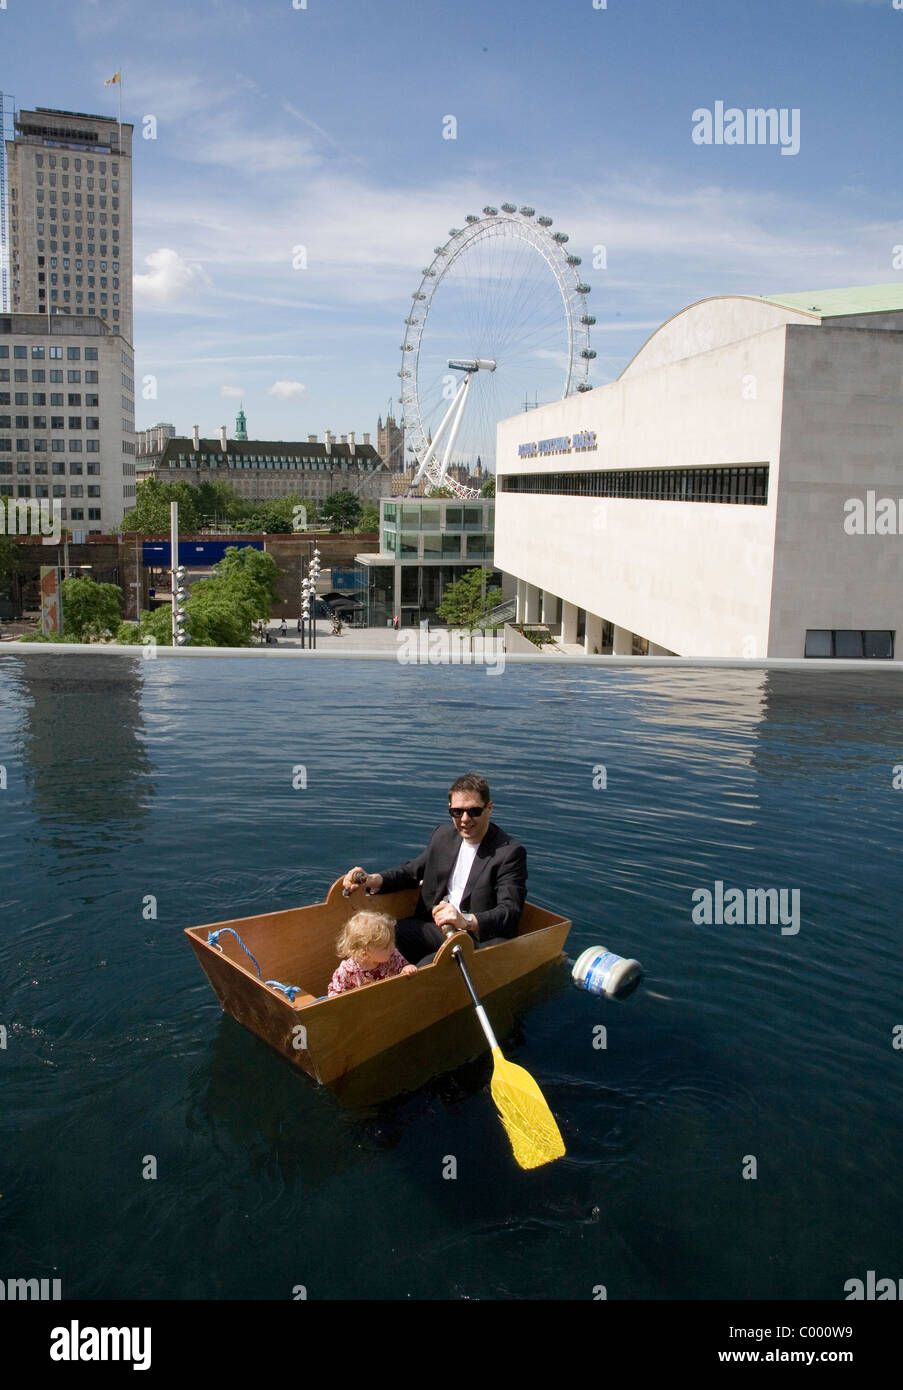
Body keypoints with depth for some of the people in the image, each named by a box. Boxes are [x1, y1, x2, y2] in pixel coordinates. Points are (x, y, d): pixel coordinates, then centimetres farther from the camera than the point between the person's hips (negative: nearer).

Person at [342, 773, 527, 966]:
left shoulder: (510, 852, -14)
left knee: (427, 965, -32)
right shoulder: (443, 835, 8)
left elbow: (510, 913, -23)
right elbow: (412, 870, 18)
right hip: (435, 927, 6)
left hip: (480, 939, -6)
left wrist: (466, 921, -41)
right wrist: (372, 880, -2)